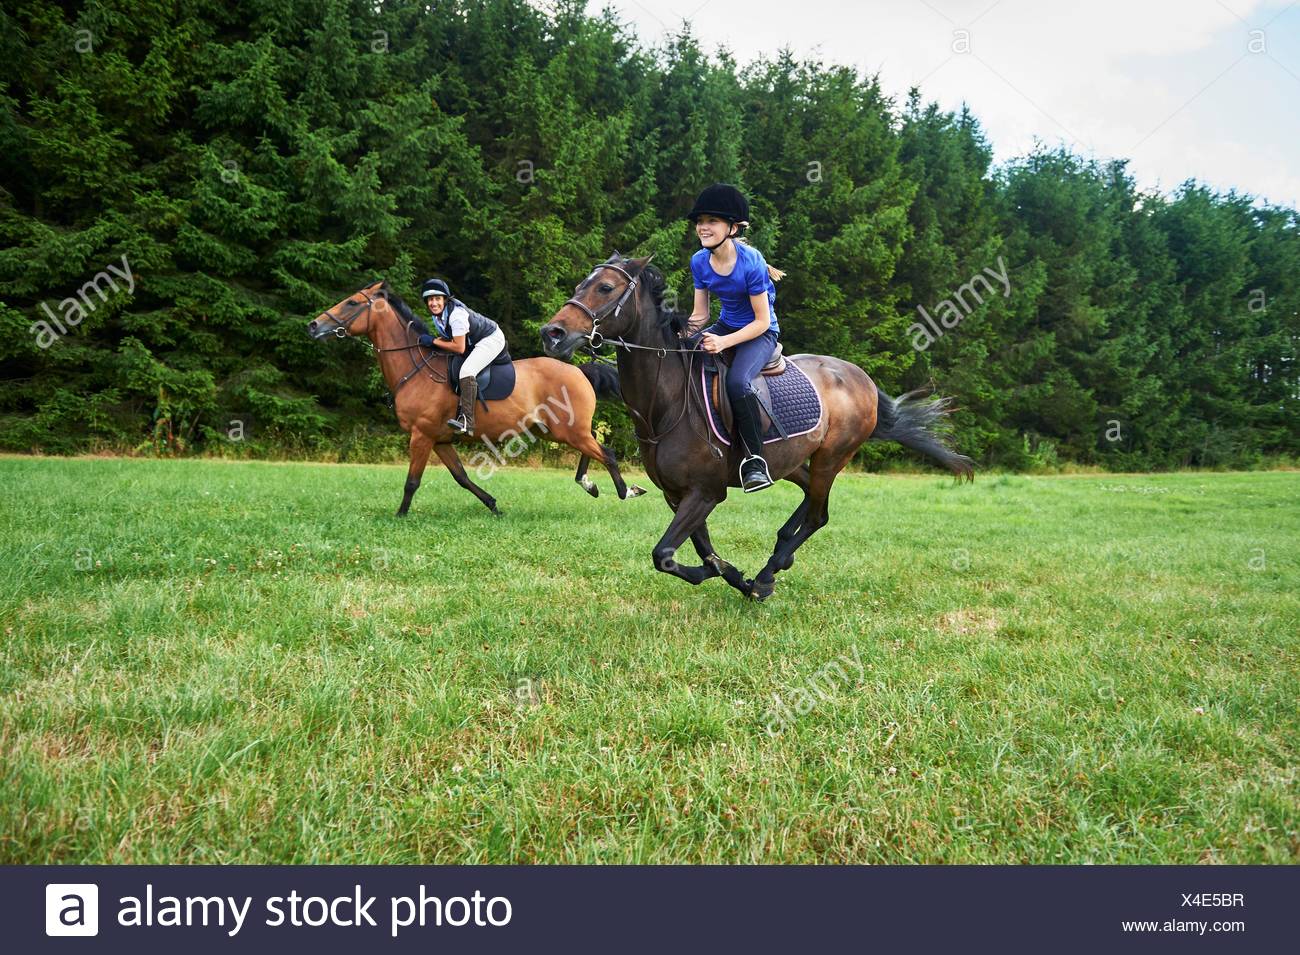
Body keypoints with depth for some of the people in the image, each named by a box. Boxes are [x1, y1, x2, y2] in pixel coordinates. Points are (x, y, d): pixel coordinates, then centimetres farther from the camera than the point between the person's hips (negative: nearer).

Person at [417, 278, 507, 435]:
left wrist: (434, 341, -23)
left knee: (466, 371, -27)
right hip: (474, 342, 10)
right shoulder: (437, 316, -2)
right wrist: (432, 341, -12)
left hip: (492, 339, -10)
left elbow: (459, 348, -28)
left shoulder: (456, 314, -30)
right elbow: (448, 338, 7)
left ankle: (466, 421, -33)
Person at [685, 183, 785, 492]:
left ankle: (755, 458, -17)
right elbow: (699, 314, 2)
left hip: (760, 333, -6)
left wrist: (724, 343, -30)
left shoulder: (751, 262, -23)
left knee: (737, 382, -33)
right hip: (725, 325, 6)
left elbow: (762, 321, -19)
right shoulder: (699, 262, -5)